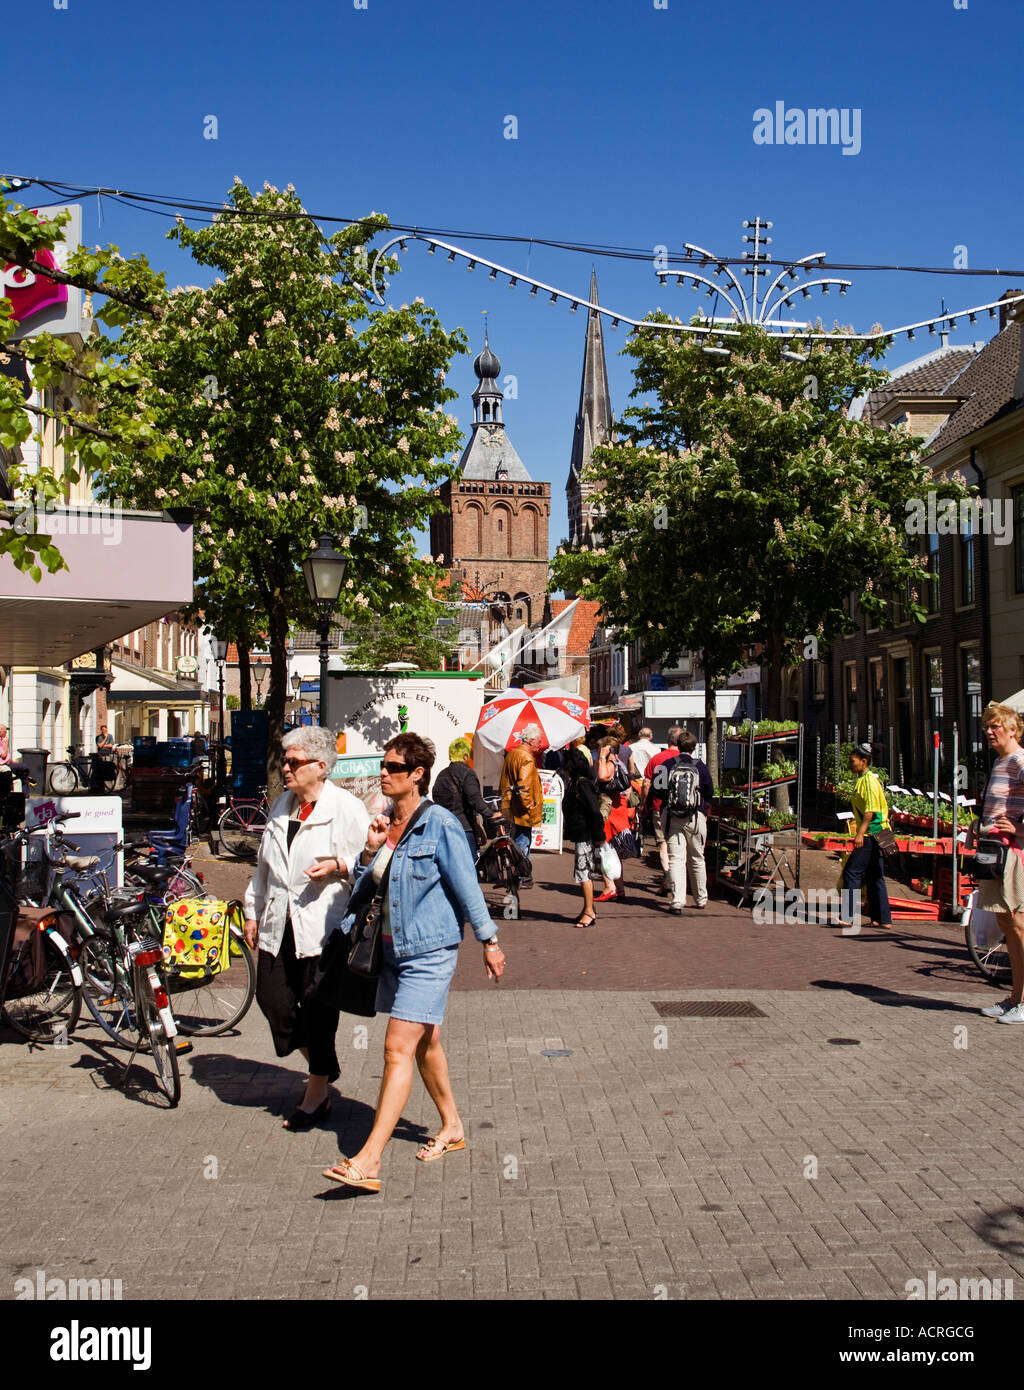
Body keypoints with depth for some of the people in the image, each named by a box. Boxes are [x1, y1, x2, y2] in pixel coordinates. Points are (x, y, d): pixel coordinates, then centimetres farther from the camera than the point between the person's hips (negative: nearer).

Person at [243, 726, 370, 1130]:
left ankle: (317, 1094, 20)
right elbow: (264, 865, 21)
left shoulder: (347, 808, -8)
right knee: (272, 998, 6)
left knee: (317, 1010, 2)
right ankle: (323, 1067, 30)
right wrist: (254, 911, 21)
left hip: (321, 926, -7)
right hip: (278, 926, 7)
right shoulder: (282, 805, 13)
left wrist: (339, 867, -24)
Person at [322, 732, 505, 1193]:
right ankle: (452, 1127, 37)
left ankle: (368, 1160, -12)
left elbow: (467, 887, -10)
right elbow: (364, 889, 9)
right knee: (424, 1043, 19)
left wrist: (488, 941, -5)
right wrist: (371, 850, -8)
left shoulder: (440, 825, -14)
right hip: (394, 948, 8)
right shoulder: (386, 824, 7)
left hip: (429, 952, -8)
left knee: (398, 1049, -11)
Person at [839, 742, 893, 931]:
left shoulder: (870, 781, -13)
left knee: (851, 872, -10)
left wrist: (860, 833, -26)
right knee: (874, 877, 11)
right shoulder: (861, 780, 17)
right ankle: (883, 918, 14)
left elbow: (870, 811, -21)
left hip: (871, 835, -10)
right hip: (874, 836, 10)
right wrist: (858, 830, 25)